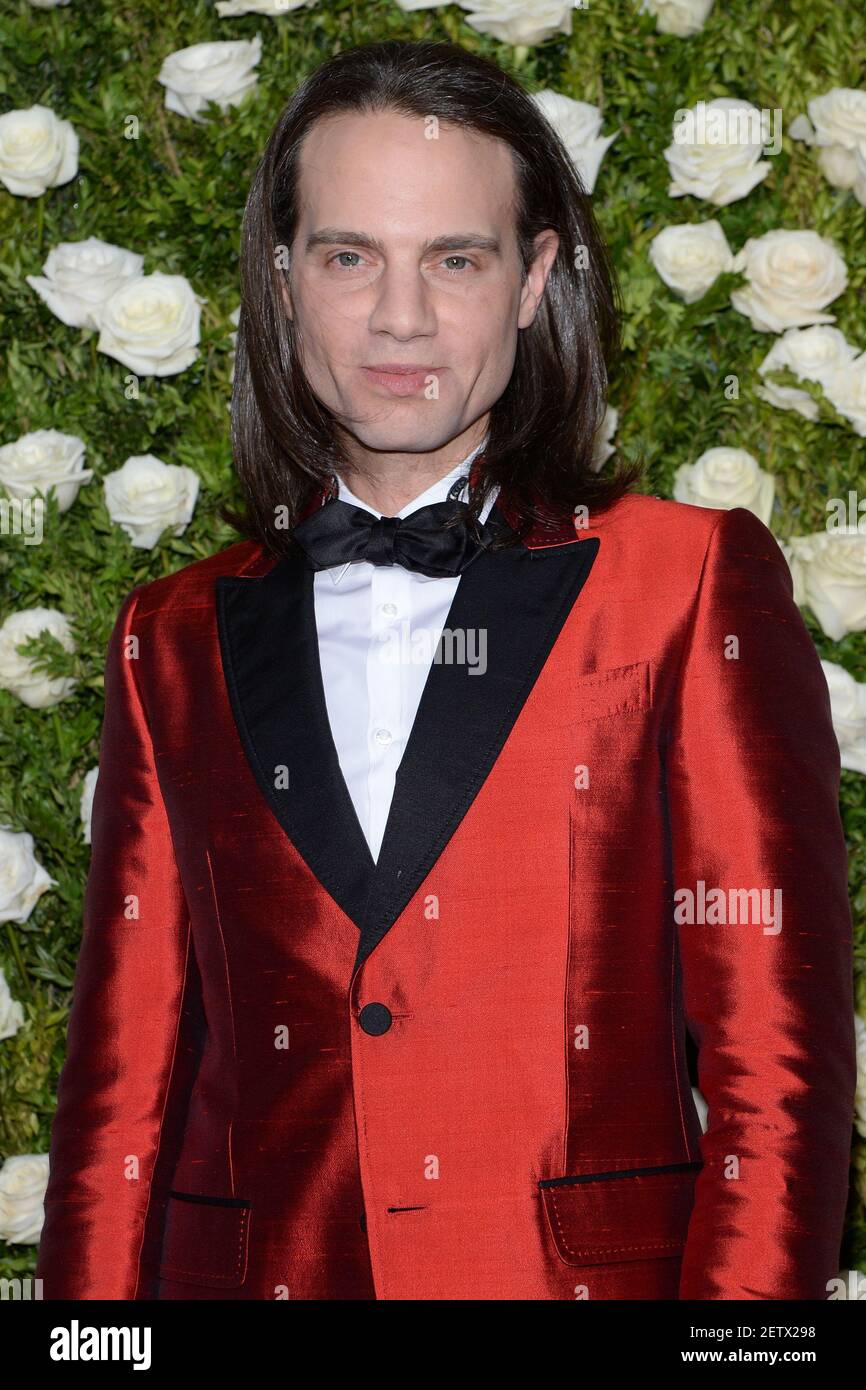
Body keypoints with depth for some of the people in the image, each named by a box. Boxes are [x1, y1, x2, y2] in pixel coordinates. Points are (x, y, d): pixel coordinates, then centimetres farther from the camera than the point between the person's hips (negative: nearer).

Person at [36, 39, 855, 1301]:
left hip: (595, 1268, -2)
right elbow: (123, 1078, 9)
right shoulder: (178, 639, 10)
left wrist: (744, 1296, -14)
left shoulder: (693, 585, 1)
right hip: (249, 1268, 2)